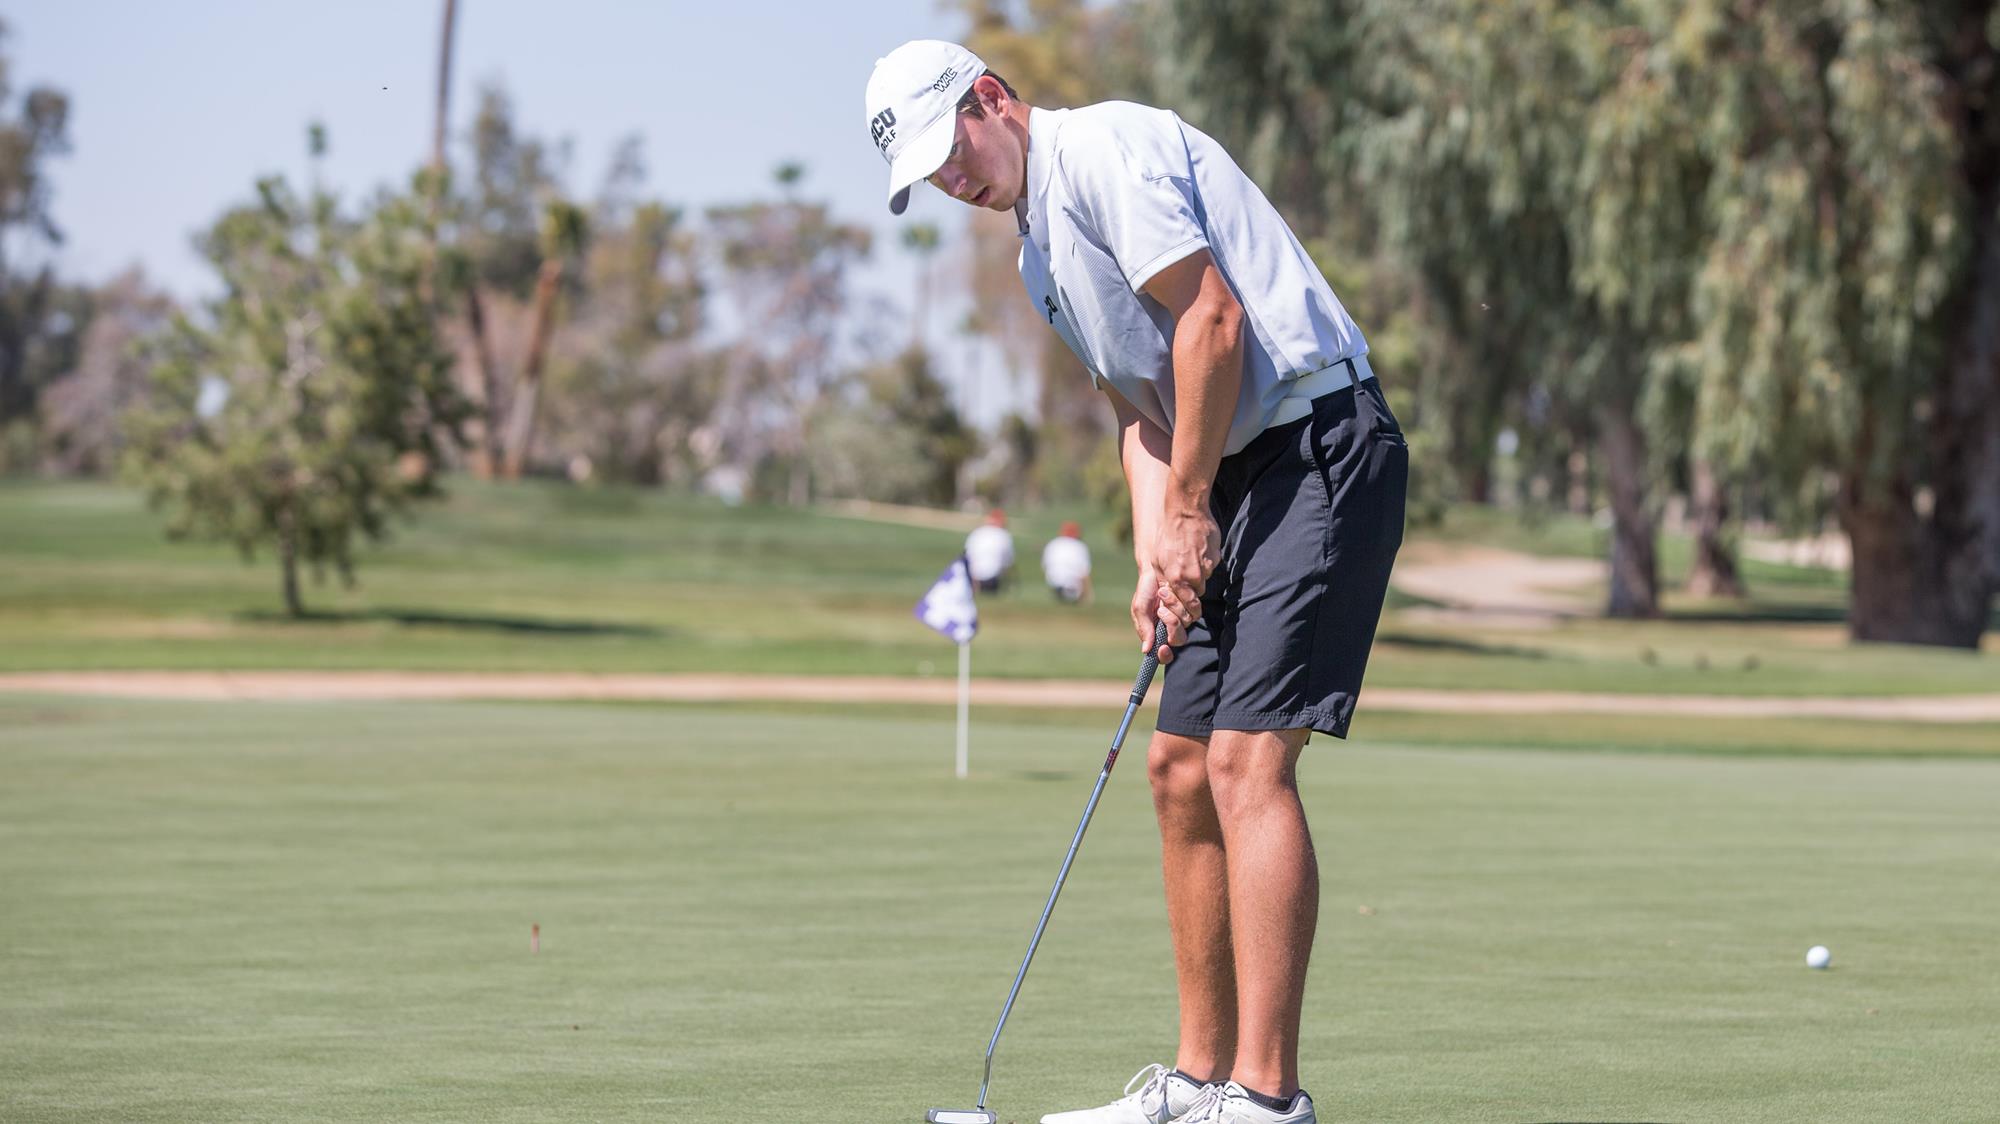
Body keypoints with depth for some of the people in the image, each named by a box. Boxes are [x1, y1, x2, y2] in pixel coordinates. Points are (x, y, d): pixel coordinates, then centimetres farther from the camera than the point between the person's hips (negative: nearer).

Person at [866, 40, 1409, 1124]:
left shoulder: (1107, 147, -10)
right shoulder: (1041, 251, 20)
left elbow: (1213, 317, -17)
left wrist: (1189, 508, -10)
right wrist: (1154, 557, 4)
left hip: (1322, 444, -10)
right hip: (1236, 475, 10)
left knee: (1246, 761, -16)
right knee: (1178, 767, 10)